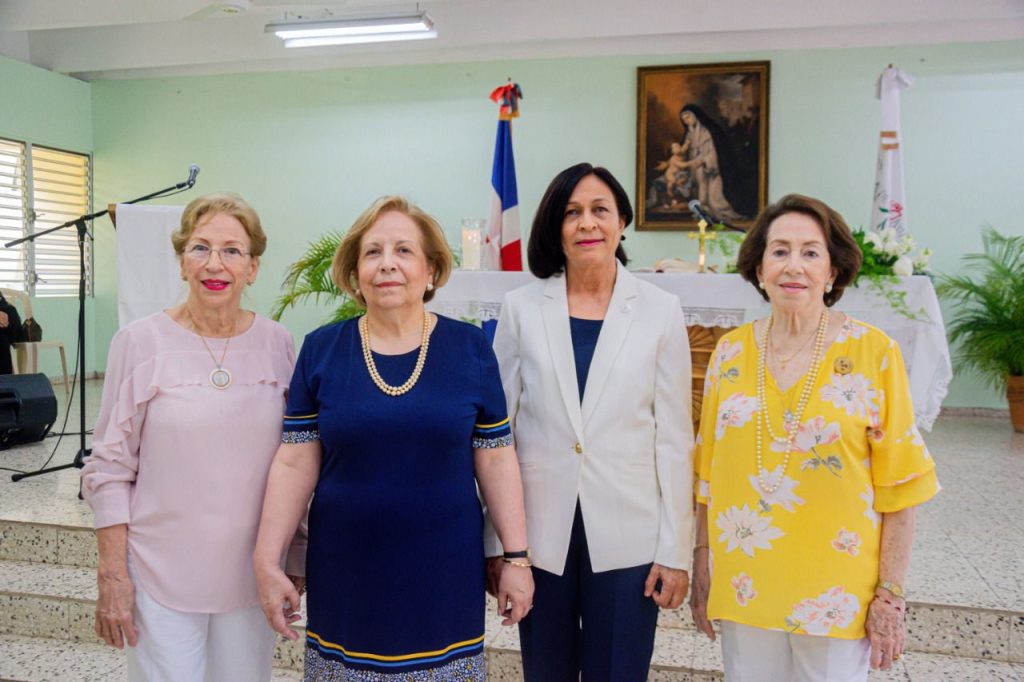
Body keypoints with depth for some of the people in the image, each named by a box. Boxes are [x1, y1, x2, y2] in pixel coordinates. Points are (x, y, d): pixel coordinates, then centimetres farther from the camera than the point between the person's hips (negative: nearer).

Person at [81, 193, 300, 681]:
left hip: (252, 571, 3)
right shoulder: (140, 342, -8)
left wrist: (296, 559, 9)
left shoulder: (277, 342, -1)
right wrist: (112, 575, -6)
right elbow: (109, 470, -4)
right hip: (163, 575, -2)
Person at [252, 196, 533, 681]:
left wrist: (517, 557, -1)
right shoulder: (321, 350, -3)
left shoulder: (470, 348, -4)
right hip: (346, 572, 1)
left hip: (445, 569, 0)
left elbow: (495, 460, -1)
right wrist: (267, 561, -5)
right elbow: (294, 464, -1)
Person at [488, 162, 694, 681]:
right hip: (540, 533, 1)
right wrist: (496, 543, 1)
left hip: (627, 536, -1)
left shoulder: (660, 311, -2)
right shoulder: (522, 309, -1)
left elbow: (673, 437, -1)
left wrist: (675, 549, -2)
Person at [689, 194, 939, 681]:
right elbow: (707, 470, 6)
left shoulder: (874, 353, -8)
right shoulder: (730, 352, 0)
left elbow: (898, 484, -6)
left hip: (837, 593, -2)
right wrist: (701, 566, 6)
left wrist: (891, 594, -6)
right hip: (744, 584, 3)